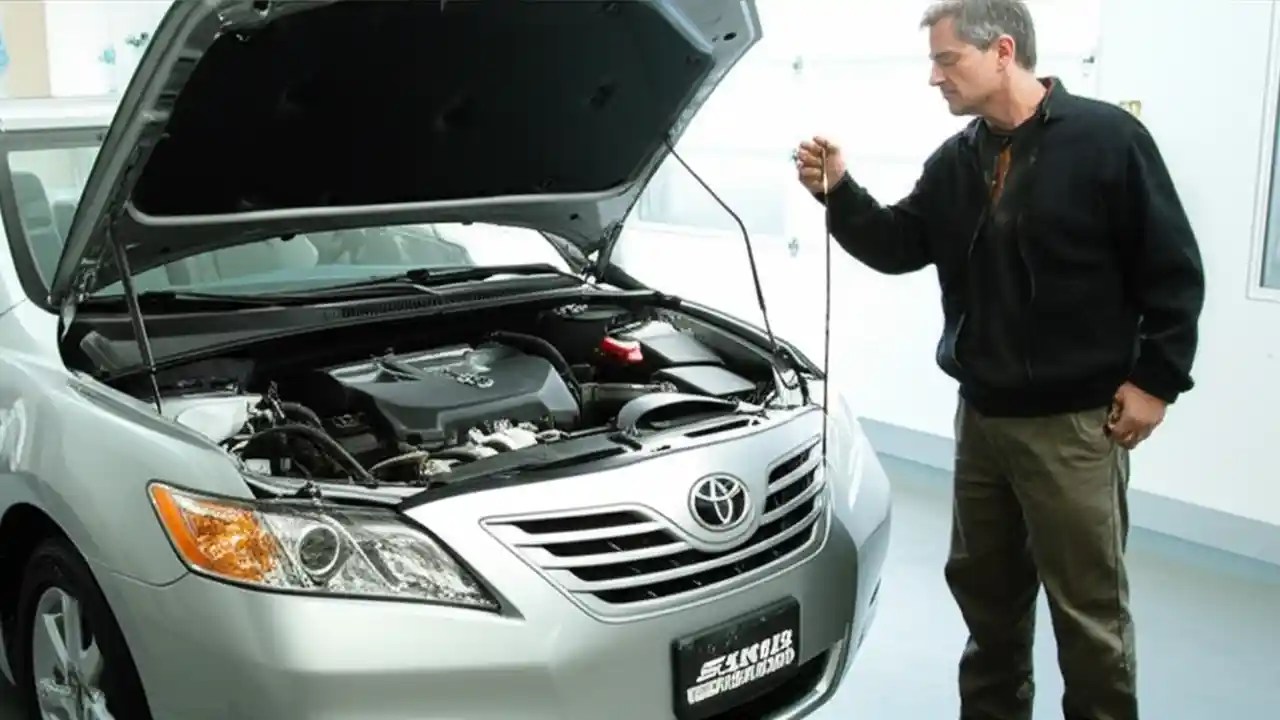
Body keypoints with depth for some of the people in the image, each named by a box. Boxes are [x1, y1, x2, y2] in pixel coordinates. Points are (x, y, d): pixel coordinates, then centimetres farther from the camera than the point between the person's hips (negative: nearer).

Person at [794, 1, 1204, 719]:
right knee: (985, 586, 19)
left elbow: (1174, 270, -8)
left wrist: (1156, 377, -10)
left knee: (1088, 604, 3)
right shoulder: (956, 160, 7)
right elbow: (898, 247, 7)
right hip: (983, 413, 7)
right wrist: (840, 191, -8)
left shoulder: (1108, 139, -11)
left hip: (1074, 422, -6)